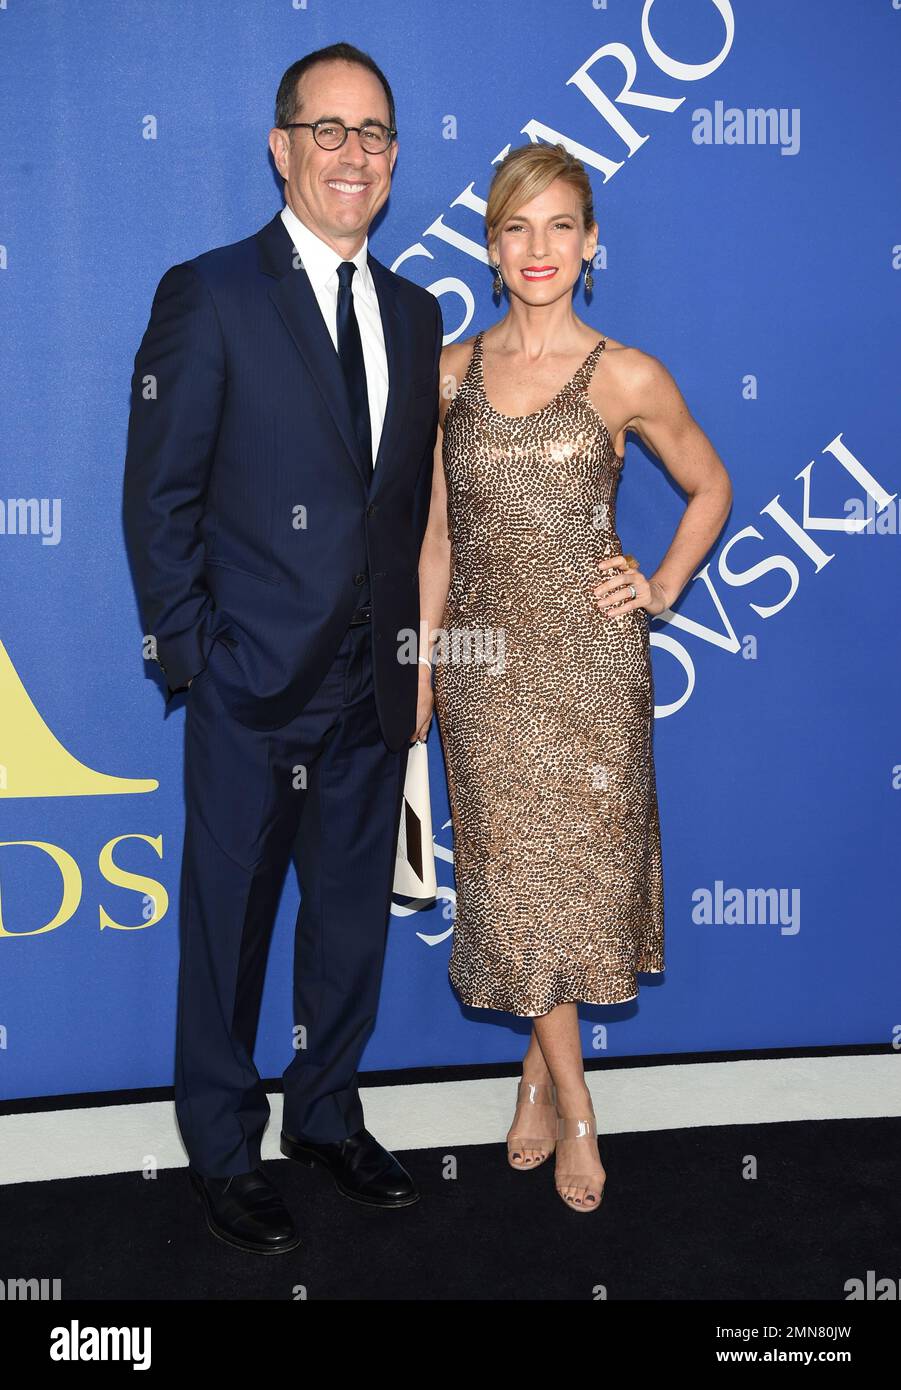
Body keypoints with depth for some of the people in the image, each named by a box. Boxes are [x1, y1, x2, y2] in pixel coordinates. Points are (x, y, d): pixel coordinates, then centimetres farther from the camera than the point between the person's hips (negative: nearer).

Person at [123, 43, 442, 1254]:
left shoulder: (414, 313, 10)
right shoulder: (207, 296, -6)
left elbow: (414, 497, 13)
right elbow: (159, 496, -7)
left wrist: (410, 637, 6)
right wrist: (188, 652, -10)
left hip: (372, 686, 5)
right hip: (252, 686, -5)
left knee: (355, 912, 16)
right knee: (230, 924, 9)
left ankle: (327, 1116, 37)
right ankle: (224, 1151, 27)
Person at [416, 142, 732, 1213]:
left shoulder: (624, 377, -4)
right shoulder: (451, 372, 4)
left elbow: (710, 489, 11)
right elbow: (436, 533, 9)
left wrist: (664, 587, -1)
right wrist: (421, 665, 8)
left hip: (589, 656, -2)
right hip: (487, 661, 2)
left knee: (576, 867, 6)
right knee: (511, 878, 6)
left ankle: (538, 1071, 29)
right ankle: (573, 1106, 23)